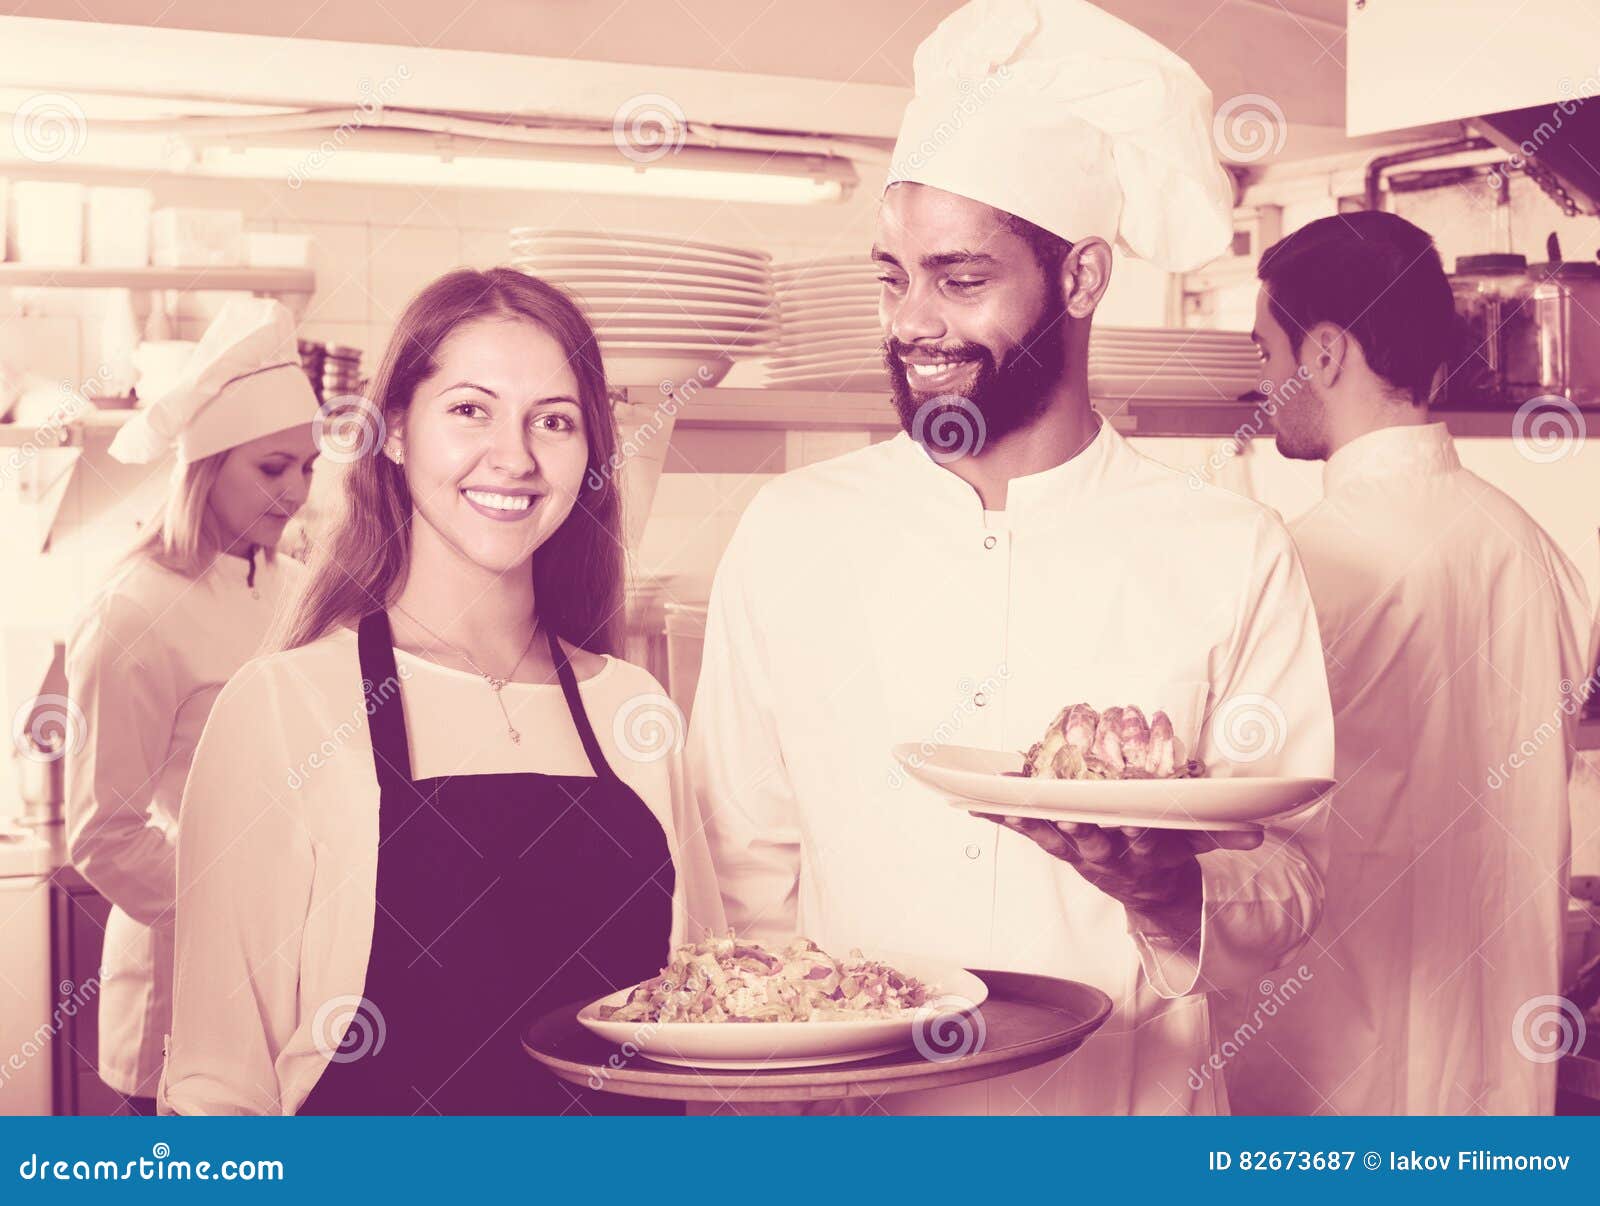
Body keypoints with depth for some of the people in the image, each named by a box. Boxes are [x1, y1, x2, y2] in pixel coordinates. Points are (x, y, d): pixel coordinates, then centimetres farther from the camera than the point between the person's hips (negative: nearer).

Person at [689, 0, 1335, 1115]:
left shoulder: (1231, 555, -3)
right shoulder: (789, 535, 0)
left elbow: (1290, 888, 0)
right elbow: (748, 866, 3)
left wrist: (1174, 892, -19)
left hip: (1131, 1105, -1)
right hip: (850, 1109, 1)